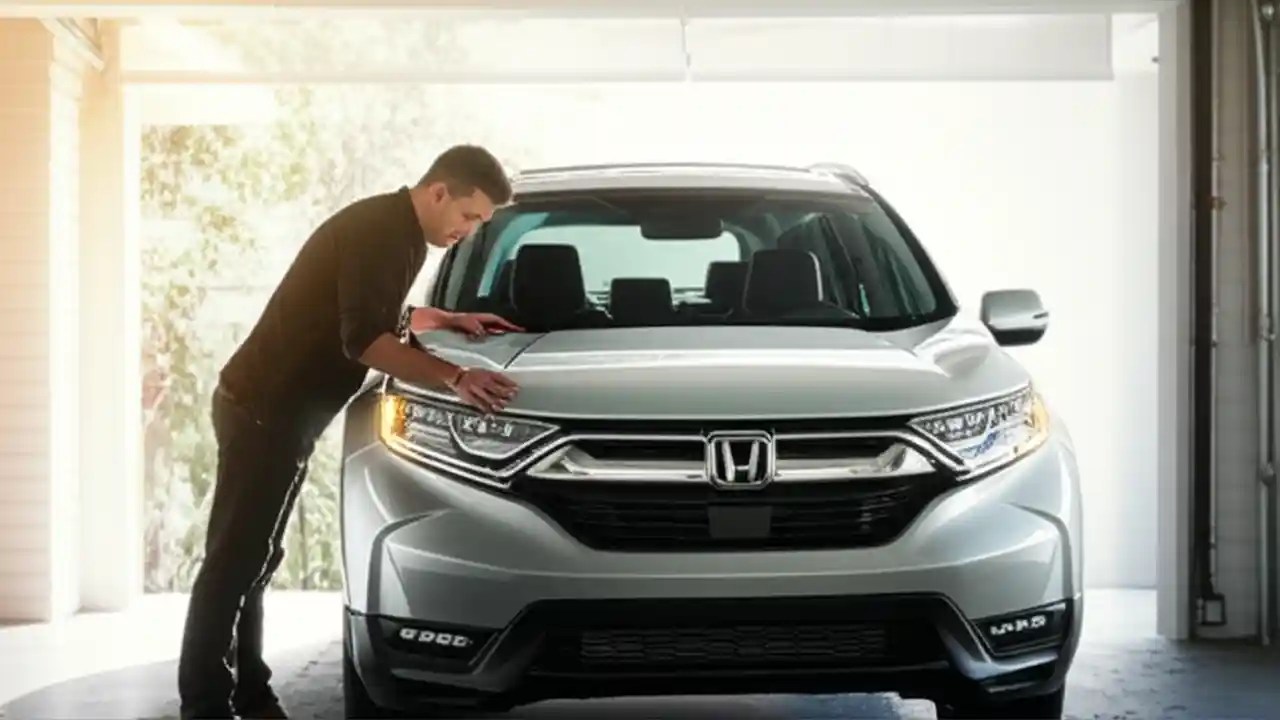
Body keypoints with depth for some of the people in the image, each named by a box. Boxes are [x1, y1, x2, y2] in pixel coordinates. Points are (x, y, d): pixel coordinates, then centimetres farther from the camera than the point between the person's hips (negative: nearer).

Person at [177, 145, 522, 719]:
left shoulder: (397, 232, 13)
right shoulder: (378, 231, -18)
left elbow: (381, 316, 28)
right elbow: (362, 340, -26)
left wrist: (447, 320, 16)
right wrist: (454, 378, -28)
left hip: (281, 411, 10)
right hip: (263, 410, -10)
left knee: (253, 560, 12)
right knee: (233, 562, -8)